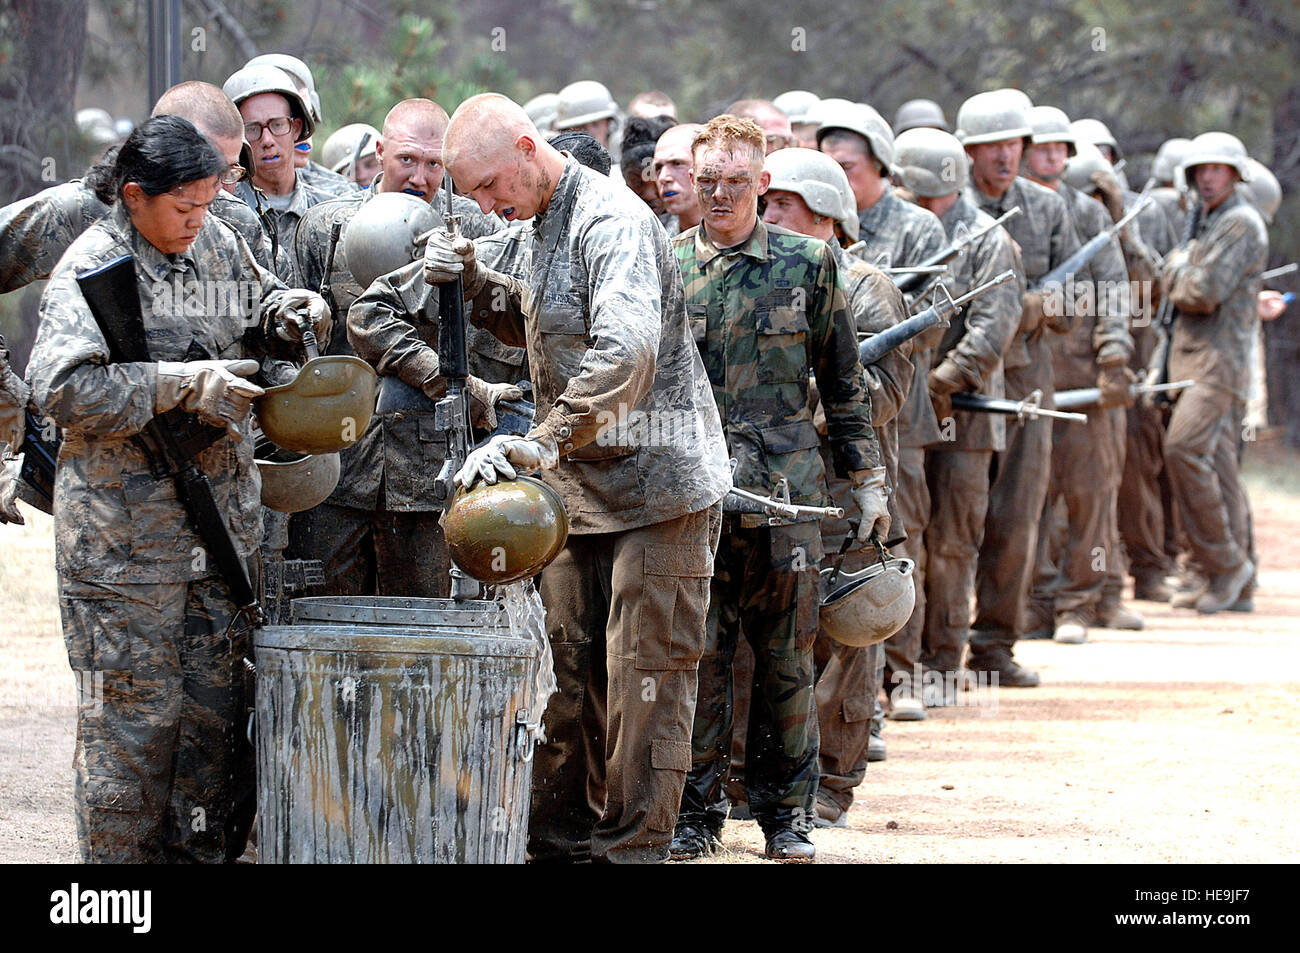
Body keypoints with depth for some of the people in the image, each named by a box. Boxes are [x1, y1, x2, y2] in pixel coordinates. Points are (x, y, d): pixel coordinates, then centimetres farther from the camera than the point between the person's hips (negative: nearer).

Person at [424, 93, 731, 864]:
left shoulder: (612, 223, -19)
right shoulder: (549, 223, 12)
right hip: (581, 488, 9)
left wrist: (543, 443, -38)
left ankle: (635, 847, -2)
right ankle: (564, 837, 19)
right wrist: (475, 281, 9)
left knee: (645, 674, -6)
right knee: (569, 667, 11)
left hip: (658, 485, -9)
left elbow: (627, 353, -33)